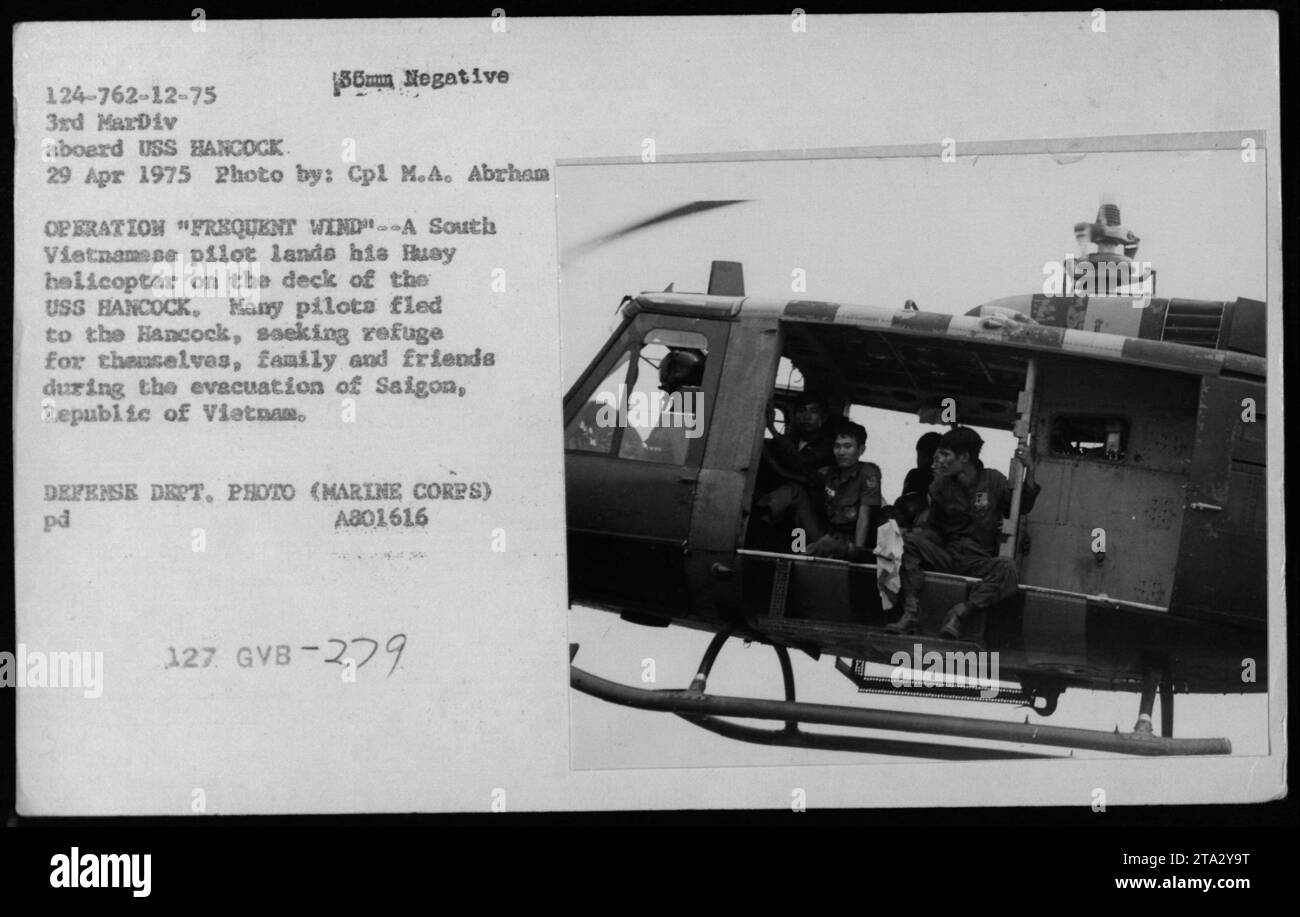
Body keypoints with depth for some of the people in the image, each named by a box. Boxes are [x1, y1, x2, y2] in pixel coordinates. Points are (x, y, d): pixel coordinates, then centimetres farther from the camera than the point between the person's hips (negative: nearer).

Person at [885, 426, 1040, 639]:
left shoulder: (993, 480, 4)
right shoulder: (941, 486, 8)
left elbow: (1021, 508, 17)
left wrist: (1029, 472, 3)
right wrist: (922, 534, -9)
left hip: (979, 561, -2)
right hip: (946, 556, 2)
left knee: (1006, 568, -35)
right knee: (908, 541, -26)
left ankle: (961, 612, -37)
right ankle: (911, 613, -35)